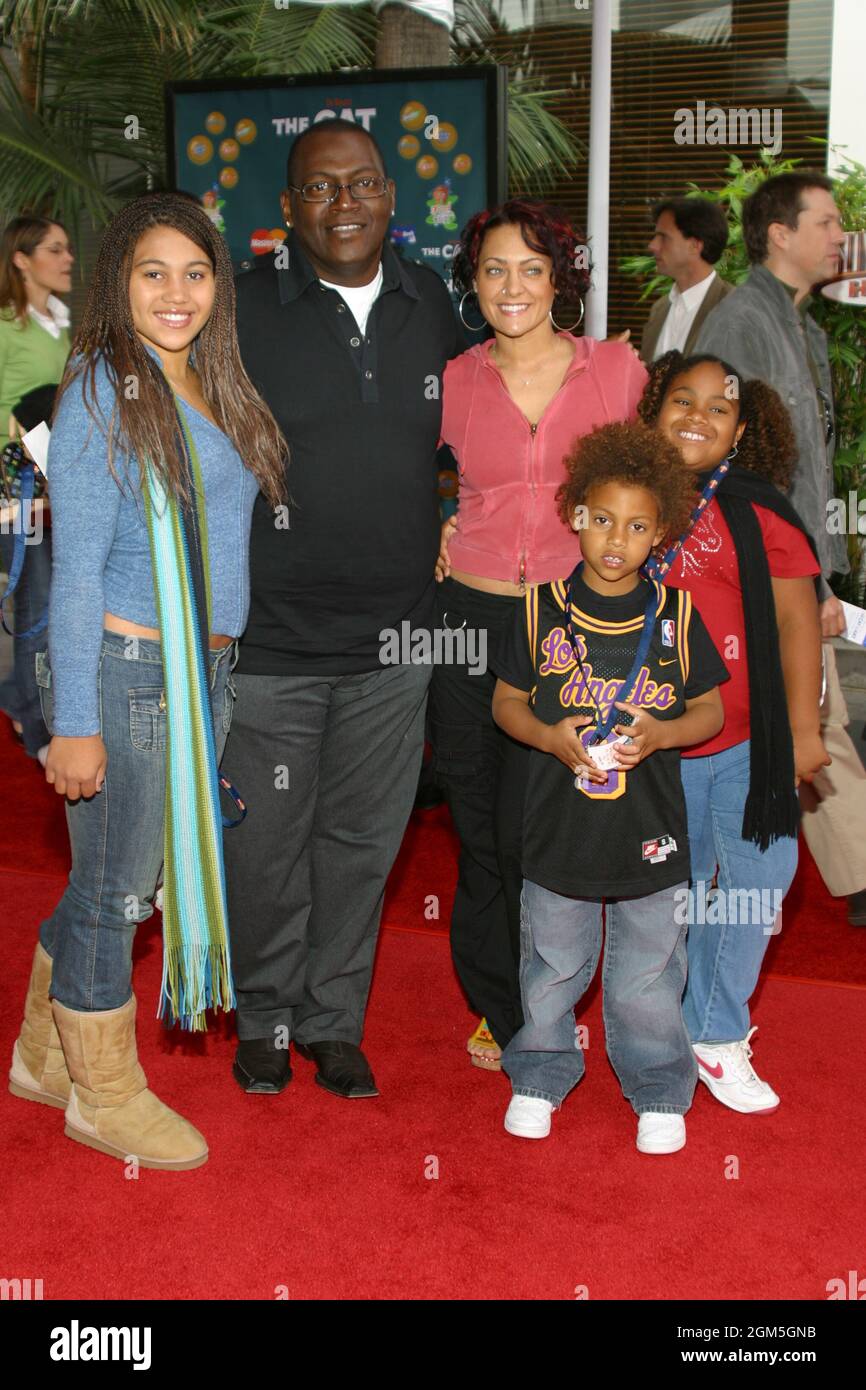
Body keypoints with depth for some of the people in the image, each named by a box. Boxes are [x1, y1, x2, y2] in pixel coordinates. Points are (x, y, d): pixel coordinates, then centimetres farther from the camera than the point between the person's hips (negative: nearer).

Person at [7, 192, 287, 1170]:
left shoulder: (215, 390, 11)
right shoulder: (101, 393, -11)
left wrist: (220, 660, 10)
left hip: (204, 668, 7)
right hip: (123, 670, -7)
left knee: (112, 878, 18)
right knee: (114, 885, 6)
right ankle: (105, 1096, 25)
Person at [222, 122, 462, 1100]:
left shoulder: (430, 304, 7)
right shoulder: (239, 311, -6)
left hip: (393, 641, 3)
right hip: (268, 641, -3)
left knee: (362, 844, 13)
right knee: (265, 848, 9)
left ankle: (334, 1021, 32)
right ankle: (264, 1018, 33)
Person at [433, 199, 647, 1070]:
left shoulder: (617, 370, 1)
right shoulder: (452, 382, 3)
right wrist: (430, 533, 6)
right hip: (468, 619, 2)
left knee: (531, 831, -1)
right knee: (479, 827, 9)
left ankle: (538, 1017, 23)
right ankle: (498, 1006, 29)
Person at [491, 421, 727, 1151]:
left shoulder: (675, 615, -3)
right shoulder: (542, 610, -4)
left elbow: (710, 709, 4)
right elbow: (507, 700, 4)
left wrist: (661, 734, -16)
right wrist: (550, 735, -15)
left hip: (650, 836, 0)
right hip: (559, 827, 1)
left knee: (647, 979, 11)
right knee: (551, 967, 16)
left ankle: (658, 1090, 32)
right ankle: (541, 1072, 38)